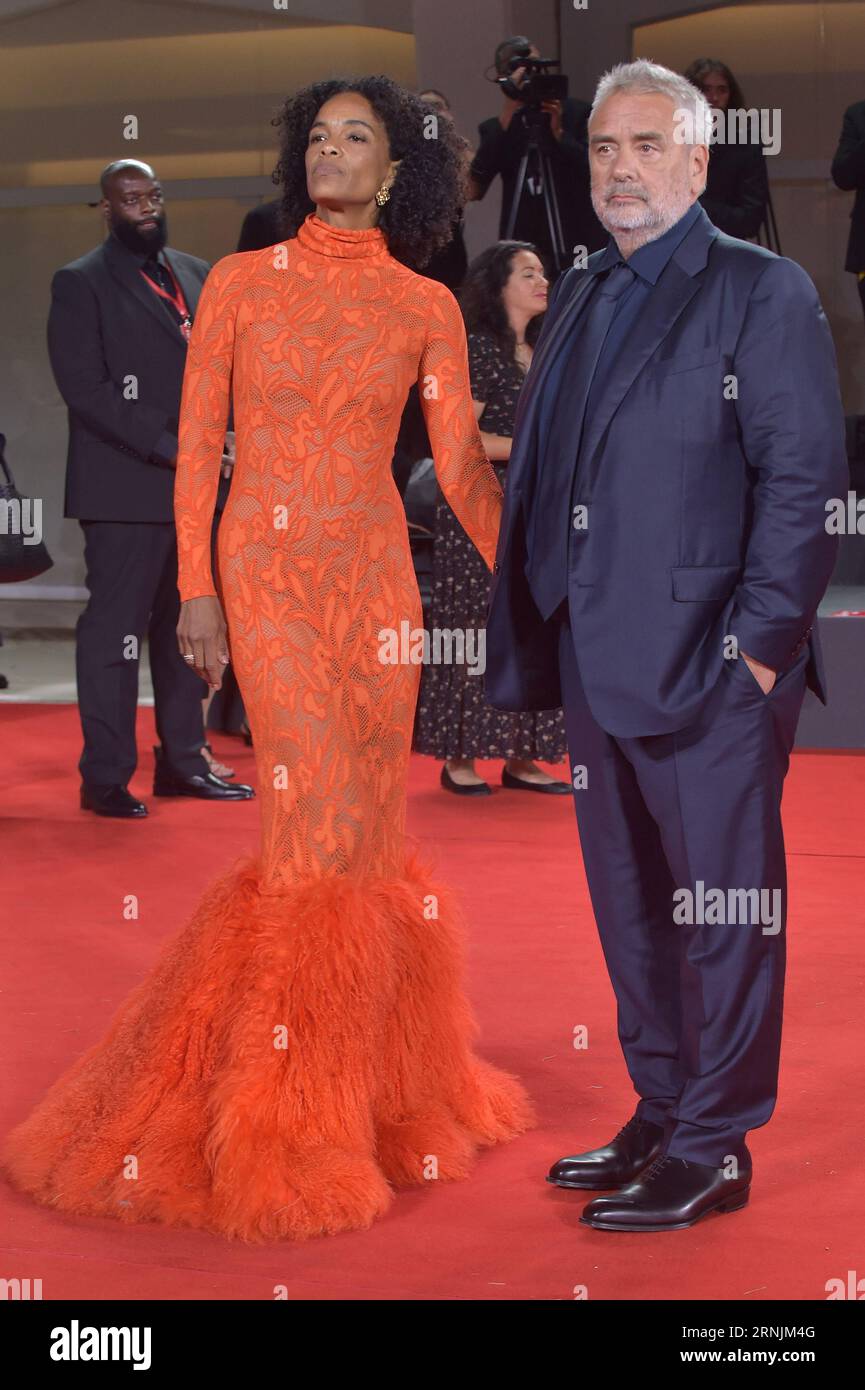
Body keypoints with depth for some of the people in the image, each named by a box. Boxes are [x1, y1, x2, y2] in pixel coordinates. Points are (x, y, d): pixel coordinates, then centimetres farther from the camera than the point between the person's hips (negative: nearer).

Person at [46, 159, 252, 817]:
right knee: (114, 631, -4)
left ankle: (184, 760, 20)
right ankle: (105, 777, 2)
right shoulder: (80, 284, -4)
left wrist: (225, 435, 2)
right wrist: (173, 449, -16)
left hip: (198, 486, 6)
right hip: (127, 490, -6)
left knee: (185, 626, 11)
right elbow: (86, 390, -12)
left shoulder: (194, 273, 16)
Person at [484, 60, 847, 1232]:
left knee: (721, 908, 0)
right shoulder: (577, 299, 16)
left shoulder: (764, 292, -4)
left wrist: (759, 642, -15)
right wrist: (531, 642, 11)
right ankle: (661, 1118, 26)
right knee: (632, 910, 14)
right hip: (598, 661, 7)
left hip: (710, 666, -7)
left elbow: (803, 476, -10)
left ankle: (713, 1151, 9)